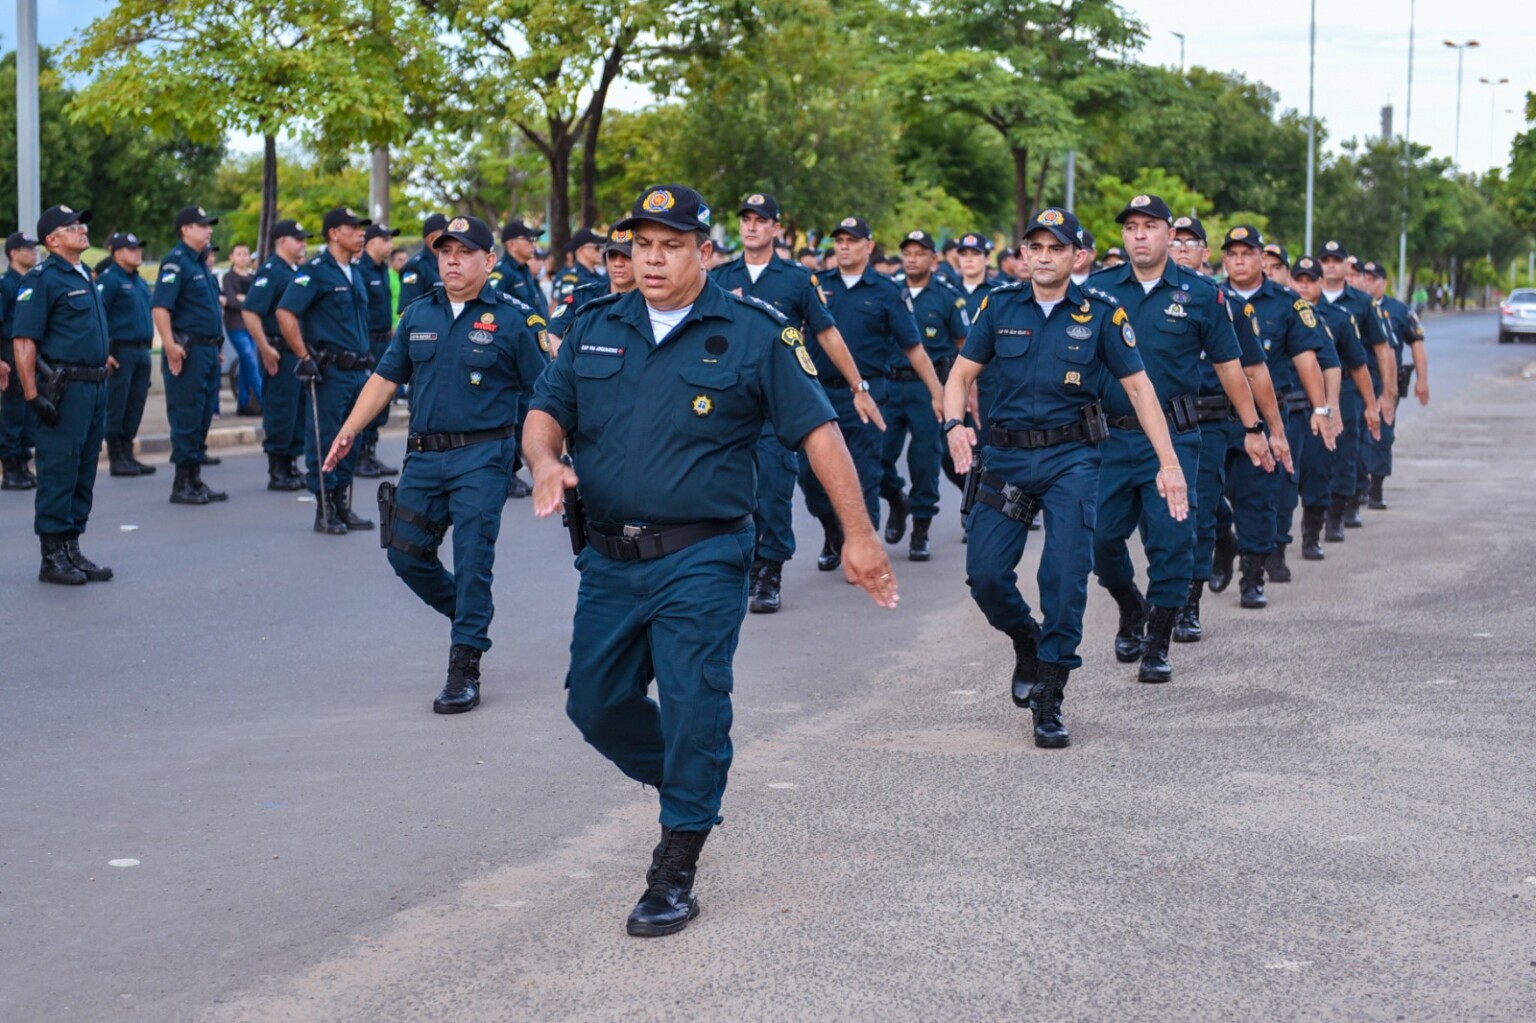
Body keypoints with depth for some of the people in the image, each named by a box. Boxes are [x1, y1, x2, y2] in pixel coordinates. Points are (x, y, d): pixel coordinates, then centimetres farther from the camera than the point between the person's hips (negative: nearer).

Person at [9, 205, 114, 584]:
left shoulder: (84, 276, 16)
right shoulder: (43, 279, -10)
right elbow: (23, 340, -15)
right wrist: (33, 396, -20)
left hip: (95, 387, 9)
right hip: (64, 389, -9)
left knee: (84, 474, 11)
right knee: (58, 473, -4)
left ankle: (72, 550, 19)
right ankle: (53, 557, 1)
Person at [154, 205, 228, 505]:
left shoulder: (201, 263, 18)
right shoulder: (176, 262, -11)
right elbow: (161, 307, -20)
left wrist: (217, 346, 21)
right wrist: (170, 346, -28)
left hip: (209, 349, 9)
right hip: (188, 350, -9)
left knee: (203, 418, 12)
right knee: (186, 418, -6)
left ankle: (195, 480, 18)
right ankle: (183, 484, -1)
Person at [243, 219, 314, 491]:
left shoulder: (297, 272, 16)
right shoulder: (271, 271, -11)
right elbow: (249, 312, -19)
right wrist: (266, 349, -20)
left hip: (300, 353, 9)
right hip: (281, 353, -9)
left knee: (300, 410, 11)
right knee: (280, 412, -5)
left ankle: (291, 466, 19)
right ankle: (277, 472, 1)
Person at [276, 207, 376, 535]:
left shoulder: (354, 274, 17)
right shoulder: (316, 271, -10)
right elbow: (285, 313, -17)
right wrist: (305, 357, -17)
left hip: (356, 370, 8)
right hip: (329, 372, -8)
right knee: (324, 443, -3)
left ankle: (343, 508, 19)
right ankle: (325, 512, 3)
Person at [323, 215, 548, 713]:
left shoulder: (513, 318, -4)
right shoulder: (419, 314, 10)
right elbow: (386, 377, 14)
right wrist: (350, 429, 5)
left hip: (482, 454, -5)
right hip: (424, 455, 5)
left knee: (472, 560, -6)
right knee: (405, 552, 7)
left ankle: (465, 668, 2)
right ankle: (471, 617, 30)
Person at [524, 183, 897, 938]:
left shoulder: (753, 334, -4)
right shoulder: (596, 329, 9)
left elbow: (818, 430, -5)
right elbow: (547, 410, 11)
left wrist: (858, 535, -9)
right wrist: (546, 461, -13)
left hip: (700, 562, -5)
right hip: (609, 558, 5)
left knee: (693, 713, -5)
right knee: (595, 704, 10)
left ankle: (674, 878, 7)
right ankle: (688, 786, 36)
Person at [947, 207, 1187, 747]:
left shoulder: (1100, 313, -1)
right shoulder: (999, 306, 4)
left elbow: (1138, 385, 1)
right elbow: (961, 374, 7)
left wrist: (1169, 463, -5)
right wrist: (954, 424, -14)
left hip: (1071, 458, -2)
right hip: (1006, 454, 2)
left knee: (1066, 576, -9)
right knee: (985, 572, -5)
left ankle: (1048, 700, 2)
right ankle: (1027, 640, 27)